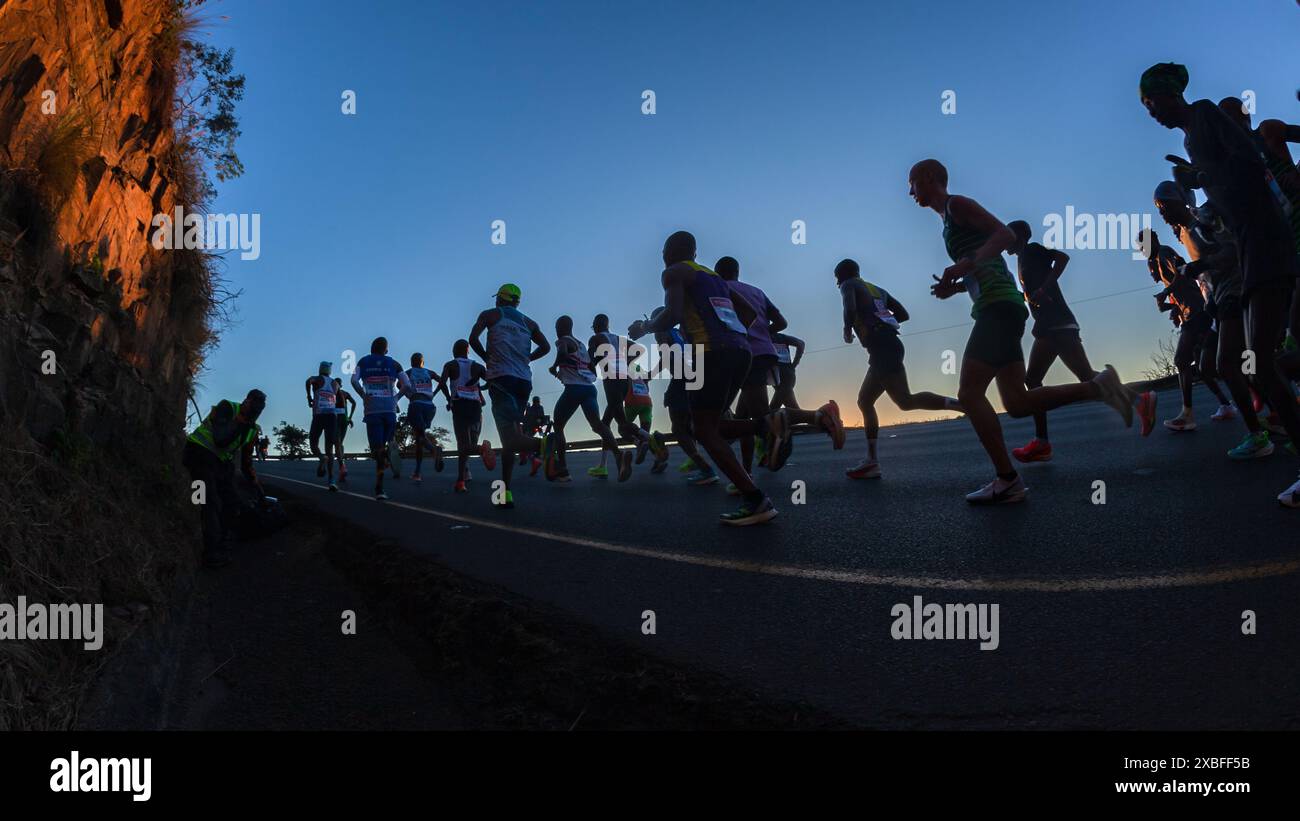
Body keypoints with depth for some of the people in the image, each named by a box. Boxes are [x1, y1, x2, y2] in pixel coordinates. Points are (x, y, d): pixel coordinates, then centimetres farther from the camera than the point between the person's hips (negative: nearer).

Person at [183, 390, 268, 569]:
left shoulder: (252, 430, 7)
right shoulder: (227, 408, -15)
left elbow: (246, 463, 13)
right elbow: (220, 440, -30)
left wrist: (258, 488, 10)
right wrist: (241, 420, -31)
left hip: (221, 463, 8)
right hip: (200, 455, -8)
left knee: (232, 504, 4)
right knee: (212, 504, -15)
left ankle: (217, 543, 19)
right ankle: (212, 554, -12)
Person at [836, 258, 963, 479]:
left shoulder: (849, 285, 8)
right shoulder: (877, 289, 29)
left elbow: (850, 309, -14)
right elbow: (904, 314, 25)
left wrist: (847, 330, 4)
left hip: (881, 345, -9)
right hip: (889, 344, 9)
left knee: (905, 400, -19)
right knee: (864, 401, 12)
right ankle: (871, 462, 6)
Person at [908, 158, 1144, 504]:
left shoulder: (957, 204, 0)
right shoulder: (949, 219, 27)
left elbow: (1005, 234, -13)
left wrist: (965, 265, -24)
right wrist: (953, 287, 15)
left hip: (999, 307, -10)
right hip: (997, 309, 10)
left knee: (969, 393, -14)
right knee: (1017, 403, 5)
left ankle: (1007, 481, -13)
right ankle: (1097, 387, 2)